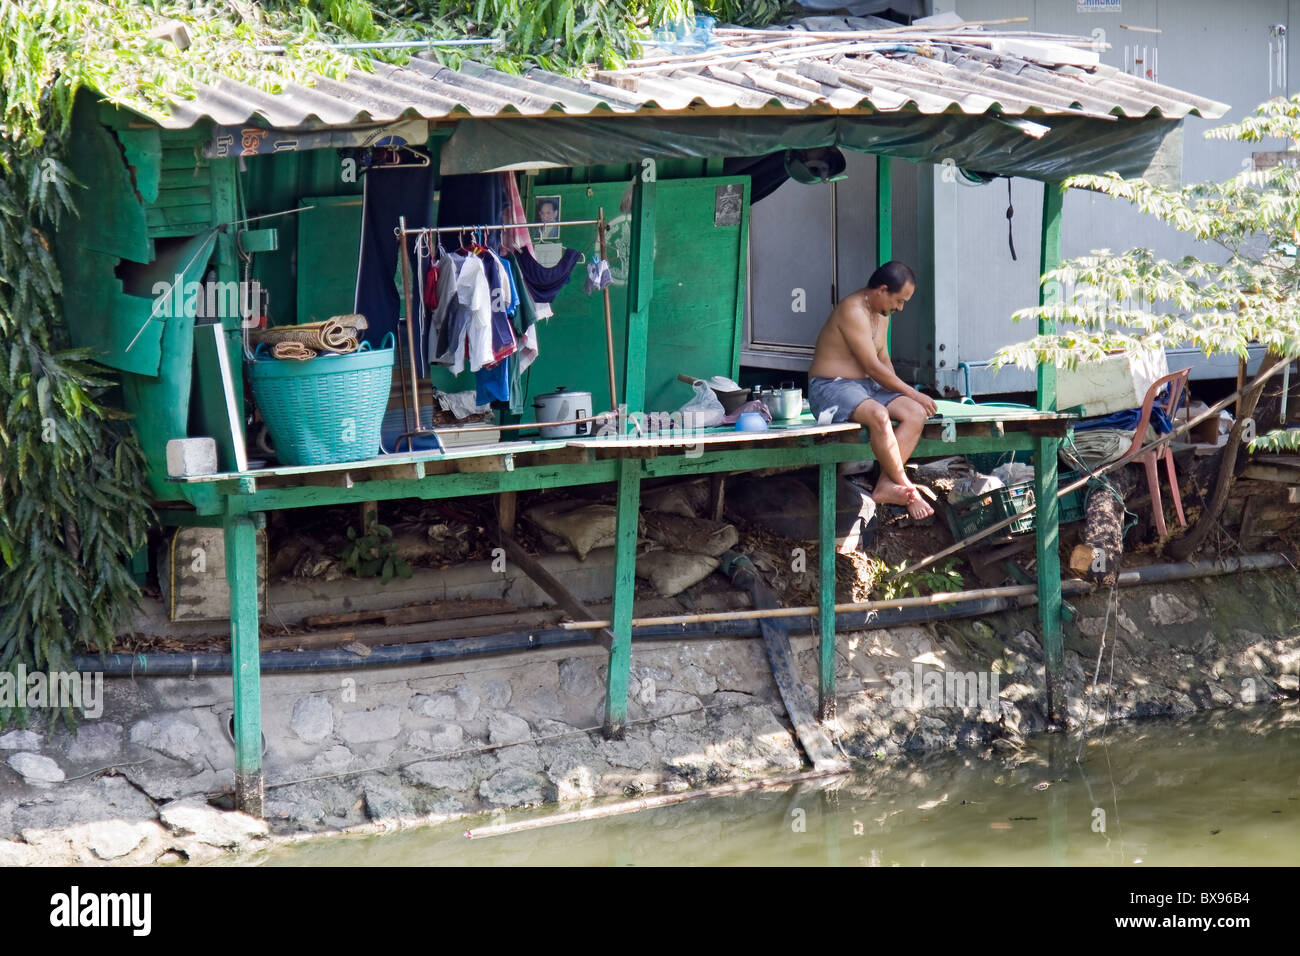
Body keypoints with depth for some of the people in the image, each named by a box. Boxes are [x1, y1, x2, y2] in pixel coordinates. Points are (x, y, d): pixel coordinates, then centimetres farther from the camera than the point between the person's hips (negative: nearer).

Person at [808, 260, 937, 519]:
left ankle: (885, 487, -25)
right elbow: (873, 367, -18)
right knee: (878, 415, -37)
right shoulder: (853, 311, -17)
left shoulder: (881, 314, 15)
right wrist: (911, 393, -10)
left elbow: (883, 359, 22)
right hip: (831, 388, -10)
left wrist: (905, 395, 7)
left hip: (867, 386, 10)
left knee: (916, 414, -15)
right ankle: (906, 488, -24)